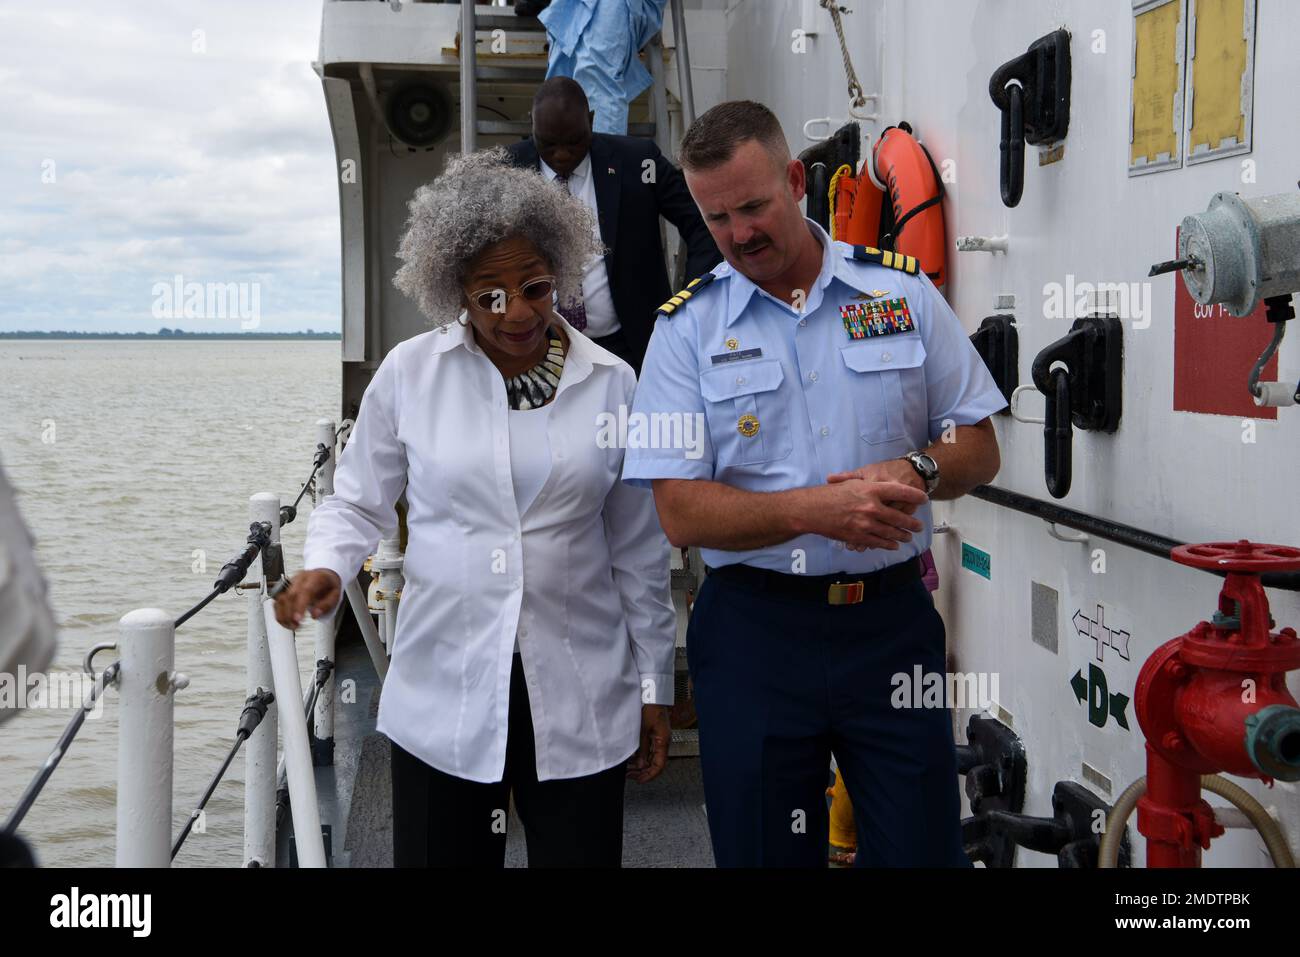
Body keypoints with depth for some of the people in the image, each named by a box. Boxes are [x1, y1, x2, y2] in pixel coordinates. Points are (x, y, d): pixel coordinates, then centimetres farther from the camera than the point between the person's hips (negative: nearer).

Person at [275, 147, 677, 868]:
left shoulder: (611, 384, 2)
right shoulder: (410, 371, -1)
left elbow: (639, 552, 7)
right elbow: (358, 502, 9)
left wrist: (654, 685, 8)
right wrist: (324, 568, -12)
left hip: (581, 700, 1)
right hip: (442, 695, 0)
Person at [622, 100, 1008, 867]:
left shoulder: (903, 291, 4)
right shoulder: (688, 327, -1)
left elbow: (978, 448, 6)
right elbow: (682, 514, -9)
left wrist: (916, 473, -16)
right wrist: (813, 510, -23)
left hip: (893, 622, 1)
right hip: (755, 633, 0)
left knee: (922, 847, 6)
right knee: (764, 851, 11)